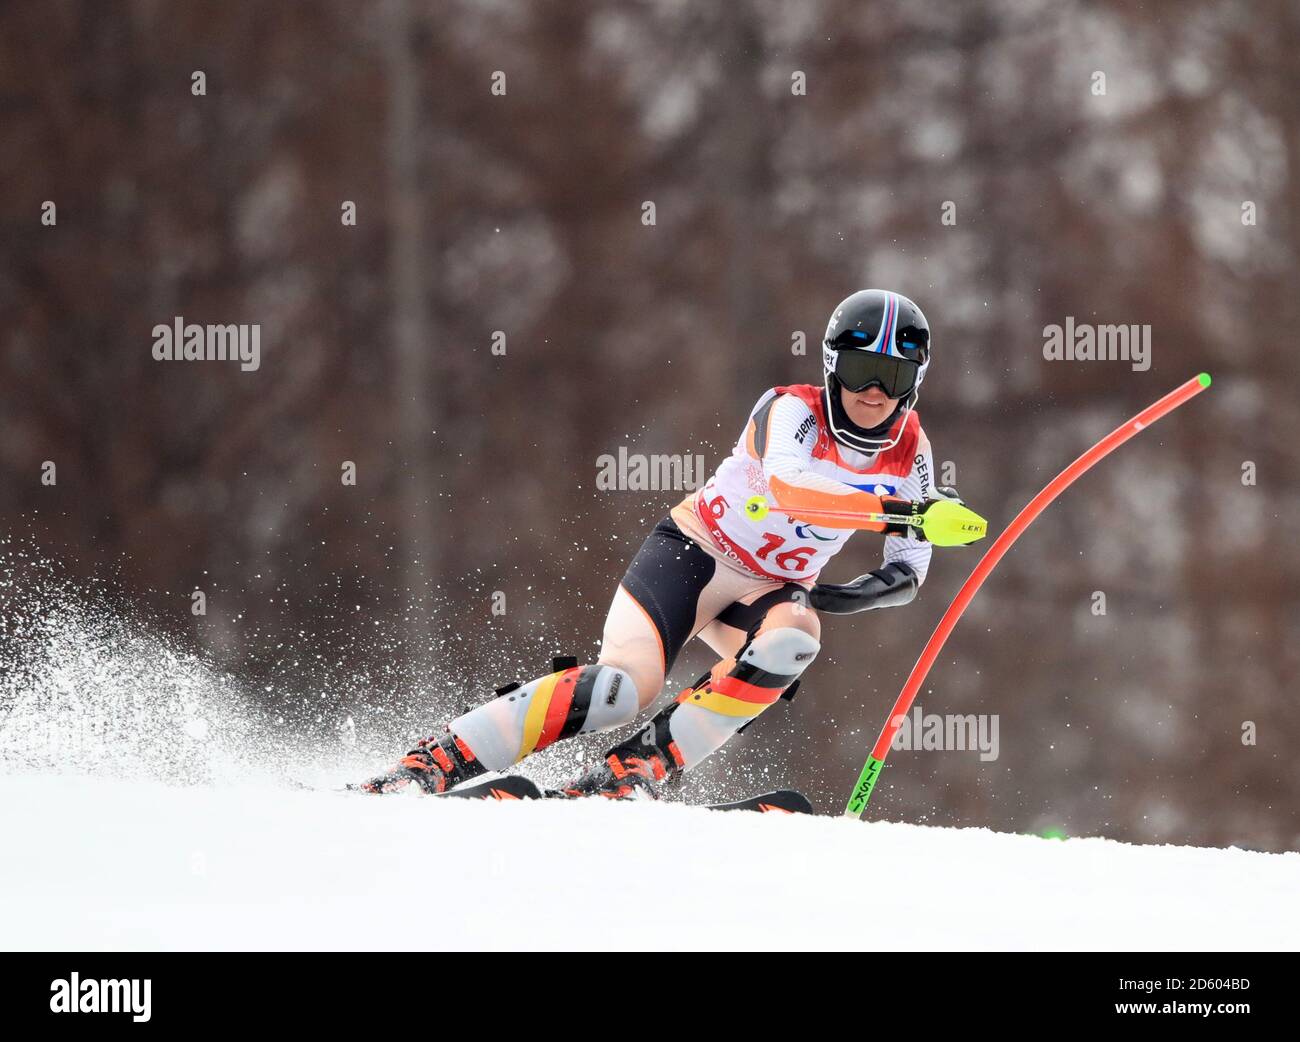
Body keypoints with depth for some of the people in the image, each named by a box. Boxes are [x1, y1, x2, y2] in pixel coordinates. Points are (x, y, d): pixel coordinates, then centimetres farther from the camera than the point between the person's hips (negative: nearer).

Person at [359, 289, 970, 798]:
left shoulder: (910, 452, -2)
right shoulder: (793, 410, -18)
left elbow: (909, 571, 4)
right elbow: (785, 483, -41)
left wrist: (856, 595, -16)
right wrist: (894, 510, -49)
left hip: (772, 591, 5)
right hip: (693, 552, -4)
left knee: (792, 639, -33)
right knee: (623, 685, -28)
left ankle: (636, 772, -31)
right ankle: (428, 765, -23)